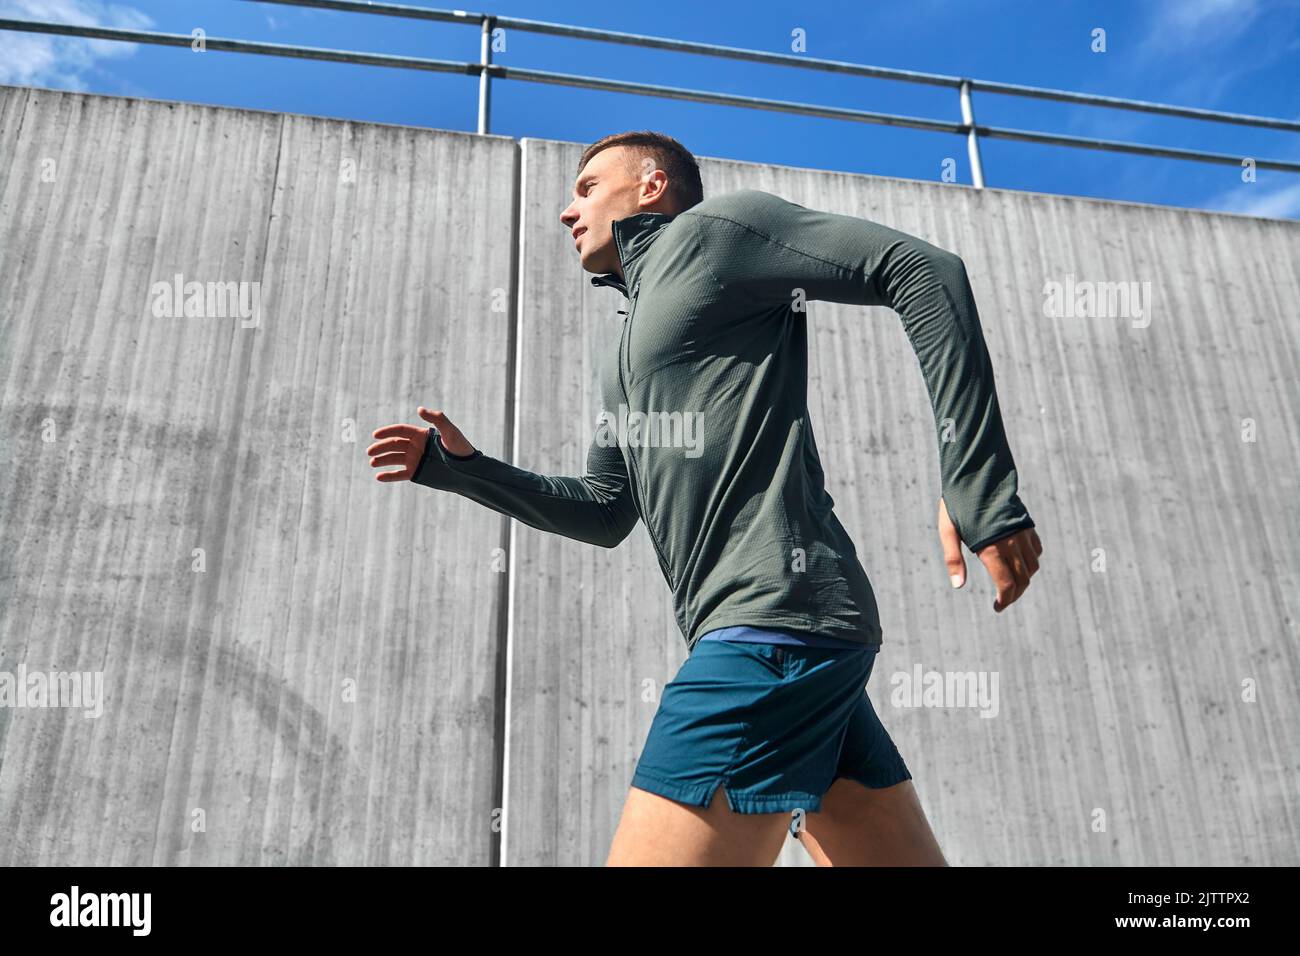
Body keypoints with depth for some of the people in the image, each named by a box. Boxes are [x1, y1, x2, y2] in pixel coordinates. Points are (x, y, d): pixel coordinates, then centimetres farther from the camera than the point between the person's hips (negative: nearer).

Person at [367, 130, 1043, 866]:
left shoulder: (714, 226, 3)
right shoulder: (629, 358, 28)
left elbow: (923, 270, -6)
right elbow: (605, 514, 31)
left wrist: (978, 485, -15)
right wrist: (460, 467, 23)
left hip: (775, 621, -9)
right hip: (786, 632, 9)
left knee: (648, 851, -9)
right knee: (902, 860, 11)